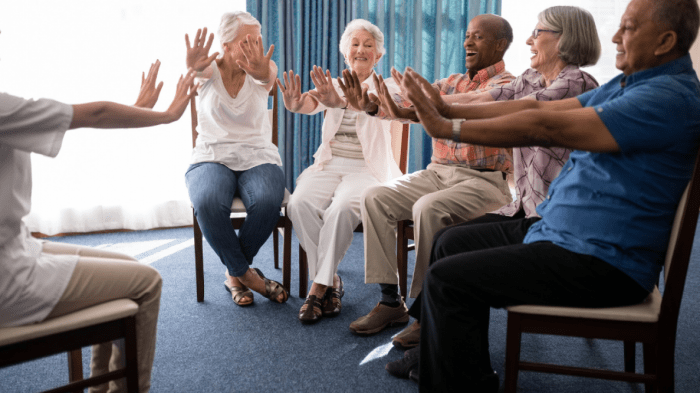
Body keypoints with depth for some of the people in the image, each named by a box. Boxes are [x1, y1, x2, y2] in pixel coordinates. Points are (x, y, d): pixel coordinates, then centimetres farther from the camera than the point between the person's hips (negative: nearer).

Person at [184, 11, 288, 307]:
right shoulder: (210, 70, 2)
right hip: (212, 157, 0)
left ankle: (235, 274, -8)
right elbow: (199, 69, -25)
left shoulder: (262, 70, 2)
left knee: (268, 201, -33)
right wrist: (193, 66, -52)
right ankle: (246, 273, -12)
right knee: (208, 202, -34)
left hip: (258, 158, 1)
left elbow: (268, 75, -25)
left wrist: (263, 72, -52)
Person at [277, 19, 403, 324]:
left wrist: (340, 102, -44)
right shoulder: (332, 87, 13)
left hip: (367, 169, -3)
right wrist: (295, 104, -37)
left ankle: (319, 286, -21)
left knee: (343, 207, -34)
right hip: (329, 164, 3)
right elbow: (311, 103, -10)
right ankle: (331, 281, -15)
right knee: (300, 203, -27)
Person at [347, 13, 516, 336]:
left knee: (429, 208, -33)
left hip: (483, 180, -6)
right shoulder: (451, 82, 18)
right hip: (438, 172, 7)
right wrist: (372, 102, -17)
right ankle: (390, 301, -9)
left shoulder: (506, 85, -3)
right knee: (375, 197, -12)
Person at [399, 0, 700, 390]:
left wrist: (447, 127, -20)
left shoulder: (668, 98, -21)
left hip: (602, 263, -10)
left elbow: (544, 127, -25)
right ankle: (429, 358, 22)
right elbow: (540, 107, 8)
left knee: (447, 278, -17)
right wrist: (450, 109, 1)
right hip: (557, 228, 10)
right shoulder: (628, 83, 12)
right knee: (453, 242, 12)